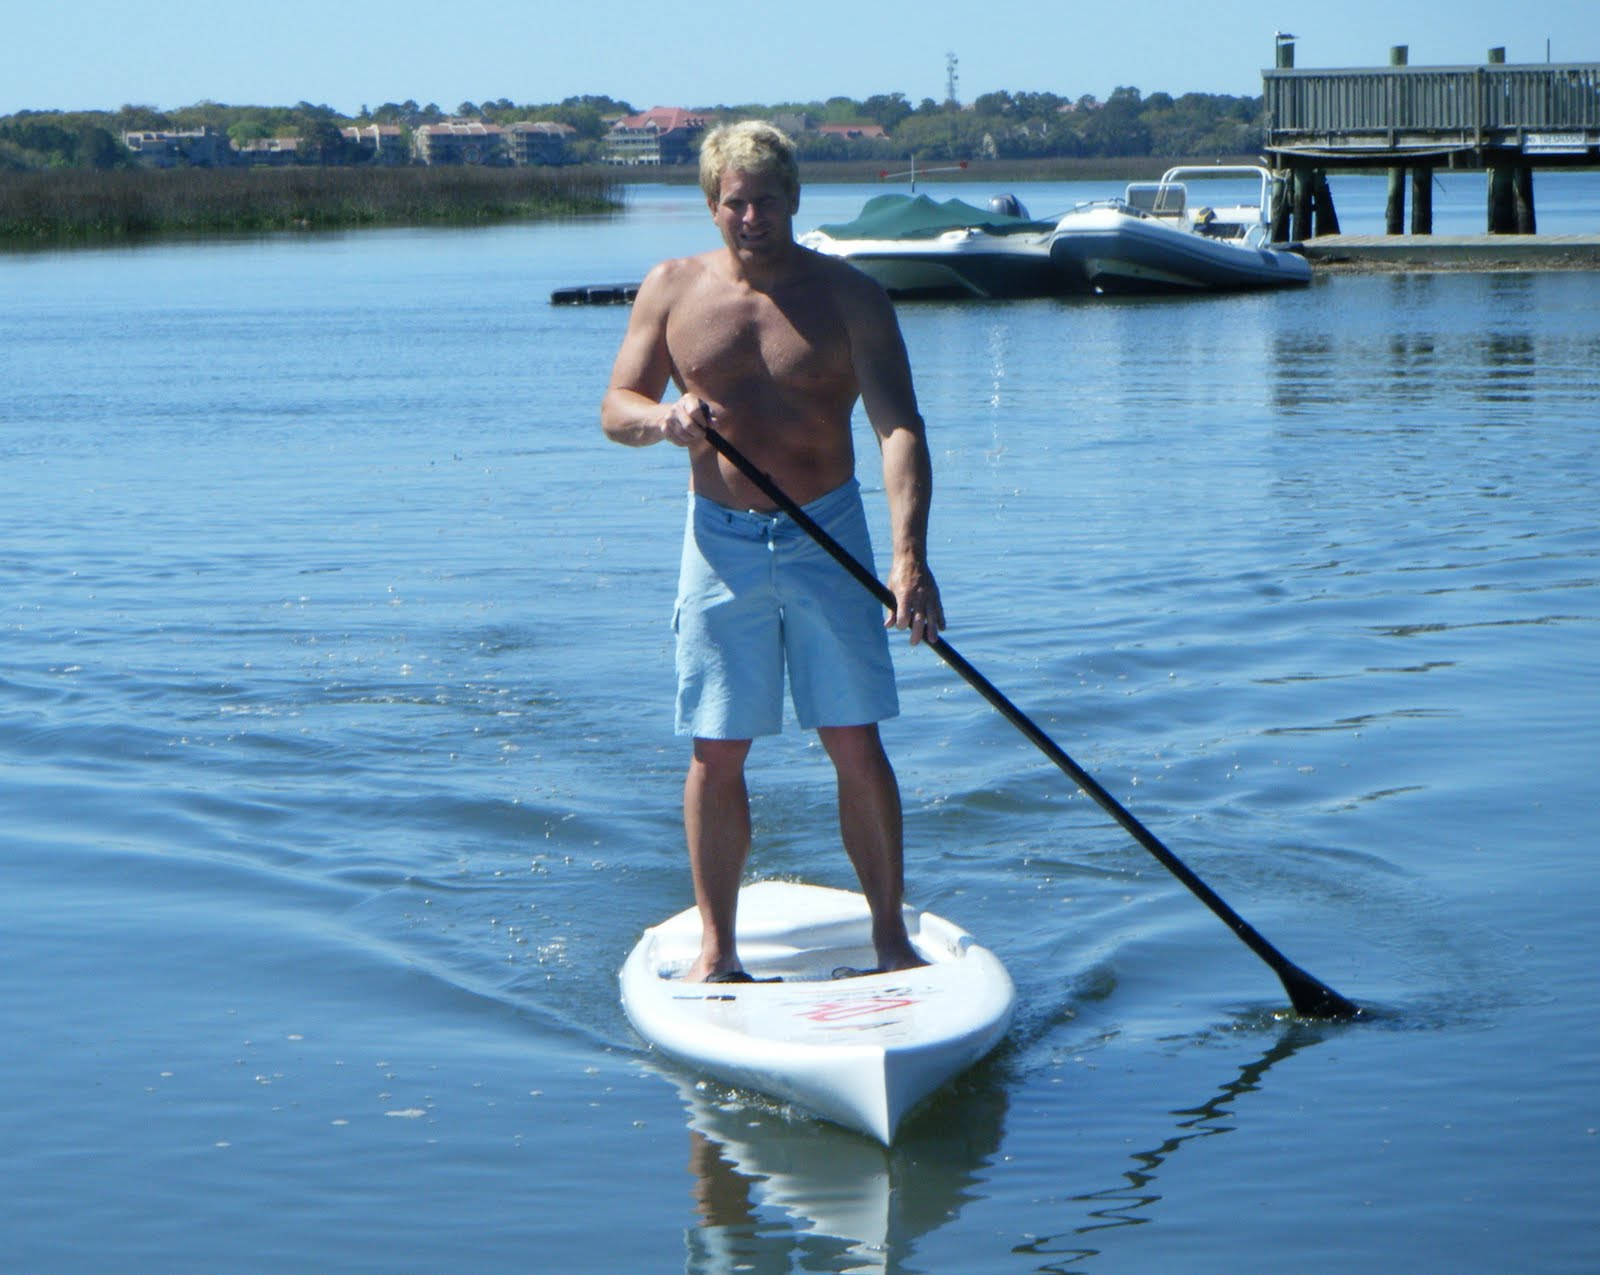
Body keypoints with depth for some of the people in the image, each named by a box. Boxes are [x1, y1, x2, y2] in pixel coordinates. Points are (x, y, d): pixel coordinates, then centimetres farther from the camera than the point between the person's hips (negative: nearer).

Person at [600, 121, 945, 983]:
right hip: (721, 540, 1)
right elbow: (614, 410, 5)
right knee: (716, 751, 3)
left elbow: (898, 427, -13)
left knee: (856, 744, -1)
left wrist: (908, 553, -27)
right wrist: (664, 418, -20)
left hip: (827, 538, -1)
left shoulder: (849, 296, -4)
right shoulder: (672, 290, 4)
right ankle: (715, 947, 13)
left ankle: (891, 935, 9)